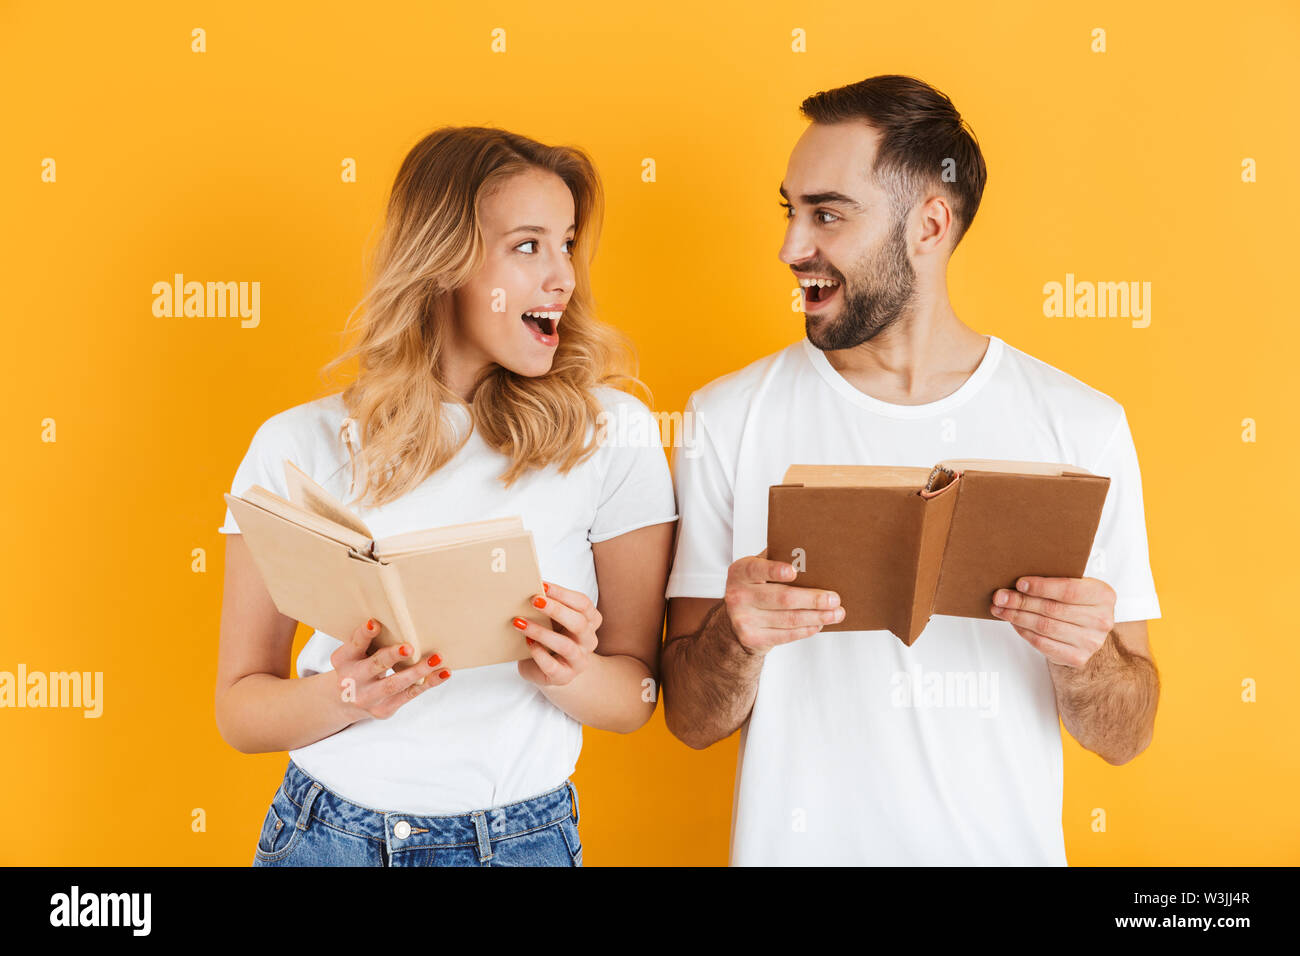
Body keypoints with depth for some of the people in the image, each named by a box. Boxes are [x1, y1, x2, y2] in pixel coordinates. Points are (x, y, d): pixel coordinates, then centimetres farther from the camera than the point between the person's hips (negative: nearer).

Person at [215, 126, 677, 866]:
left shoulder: (610, 432, -8)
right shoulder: (297, 446, -6)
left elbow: (637, 695, -3)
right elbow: (240, 707, -1)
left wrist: (568, 675, -23)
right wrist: (340, 698, -20)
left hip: (519, 839, 0)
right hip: (322, 831, 1)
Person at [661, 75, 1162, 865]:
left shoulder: (1082, 425, -8)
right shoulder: (730, 417, -8)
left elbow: (1125, 738, -2)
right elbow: (691, 719, -5)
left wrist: (1086, 654, -21)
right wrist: (736, 637, -24)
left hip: (1005, 842, 1)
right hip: (797, 841, 0)